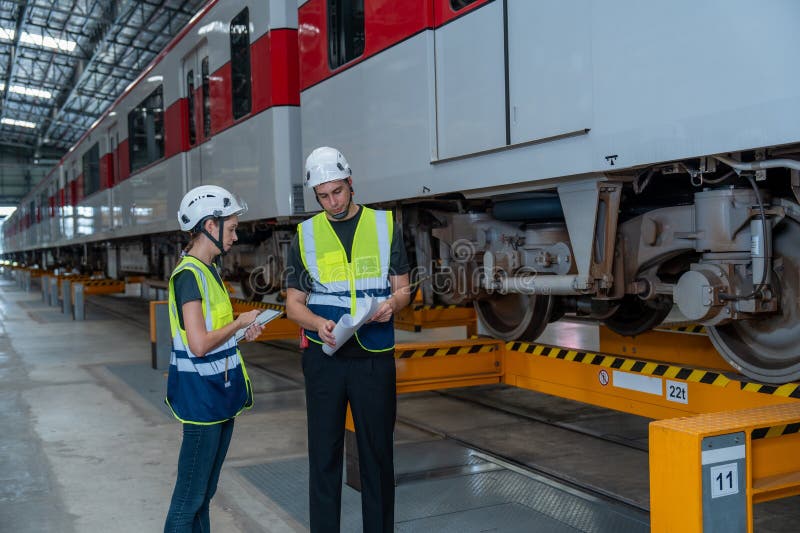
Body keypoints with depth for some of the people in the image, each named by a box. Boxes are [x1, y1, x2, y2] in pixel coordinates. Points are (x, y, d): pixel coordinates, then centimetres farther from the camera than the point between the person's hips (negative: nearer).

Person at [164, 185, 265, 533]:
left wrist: (240, 332, 5)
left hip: (219, 394, 10)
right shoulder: (189, 274, -18)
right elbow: (199, 344, -25)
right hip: (201, 397, -10)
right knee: (189, 498, 1)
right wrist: (239, 322, -12)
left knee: (205, 492, 17)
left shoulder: (208, 270, 11)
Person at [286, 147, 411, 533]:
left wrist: (392, 303, -17)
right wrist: (319, 323, -17)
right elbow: (293, 303, 4)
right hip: (323, 357, 0)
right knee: (324, 451, 6)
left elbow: (402, 287, 6)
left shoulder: (385, 225, 3)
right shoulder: (305, 235, 4)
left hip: (375, 356, 0)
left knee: (378, 450, 8)